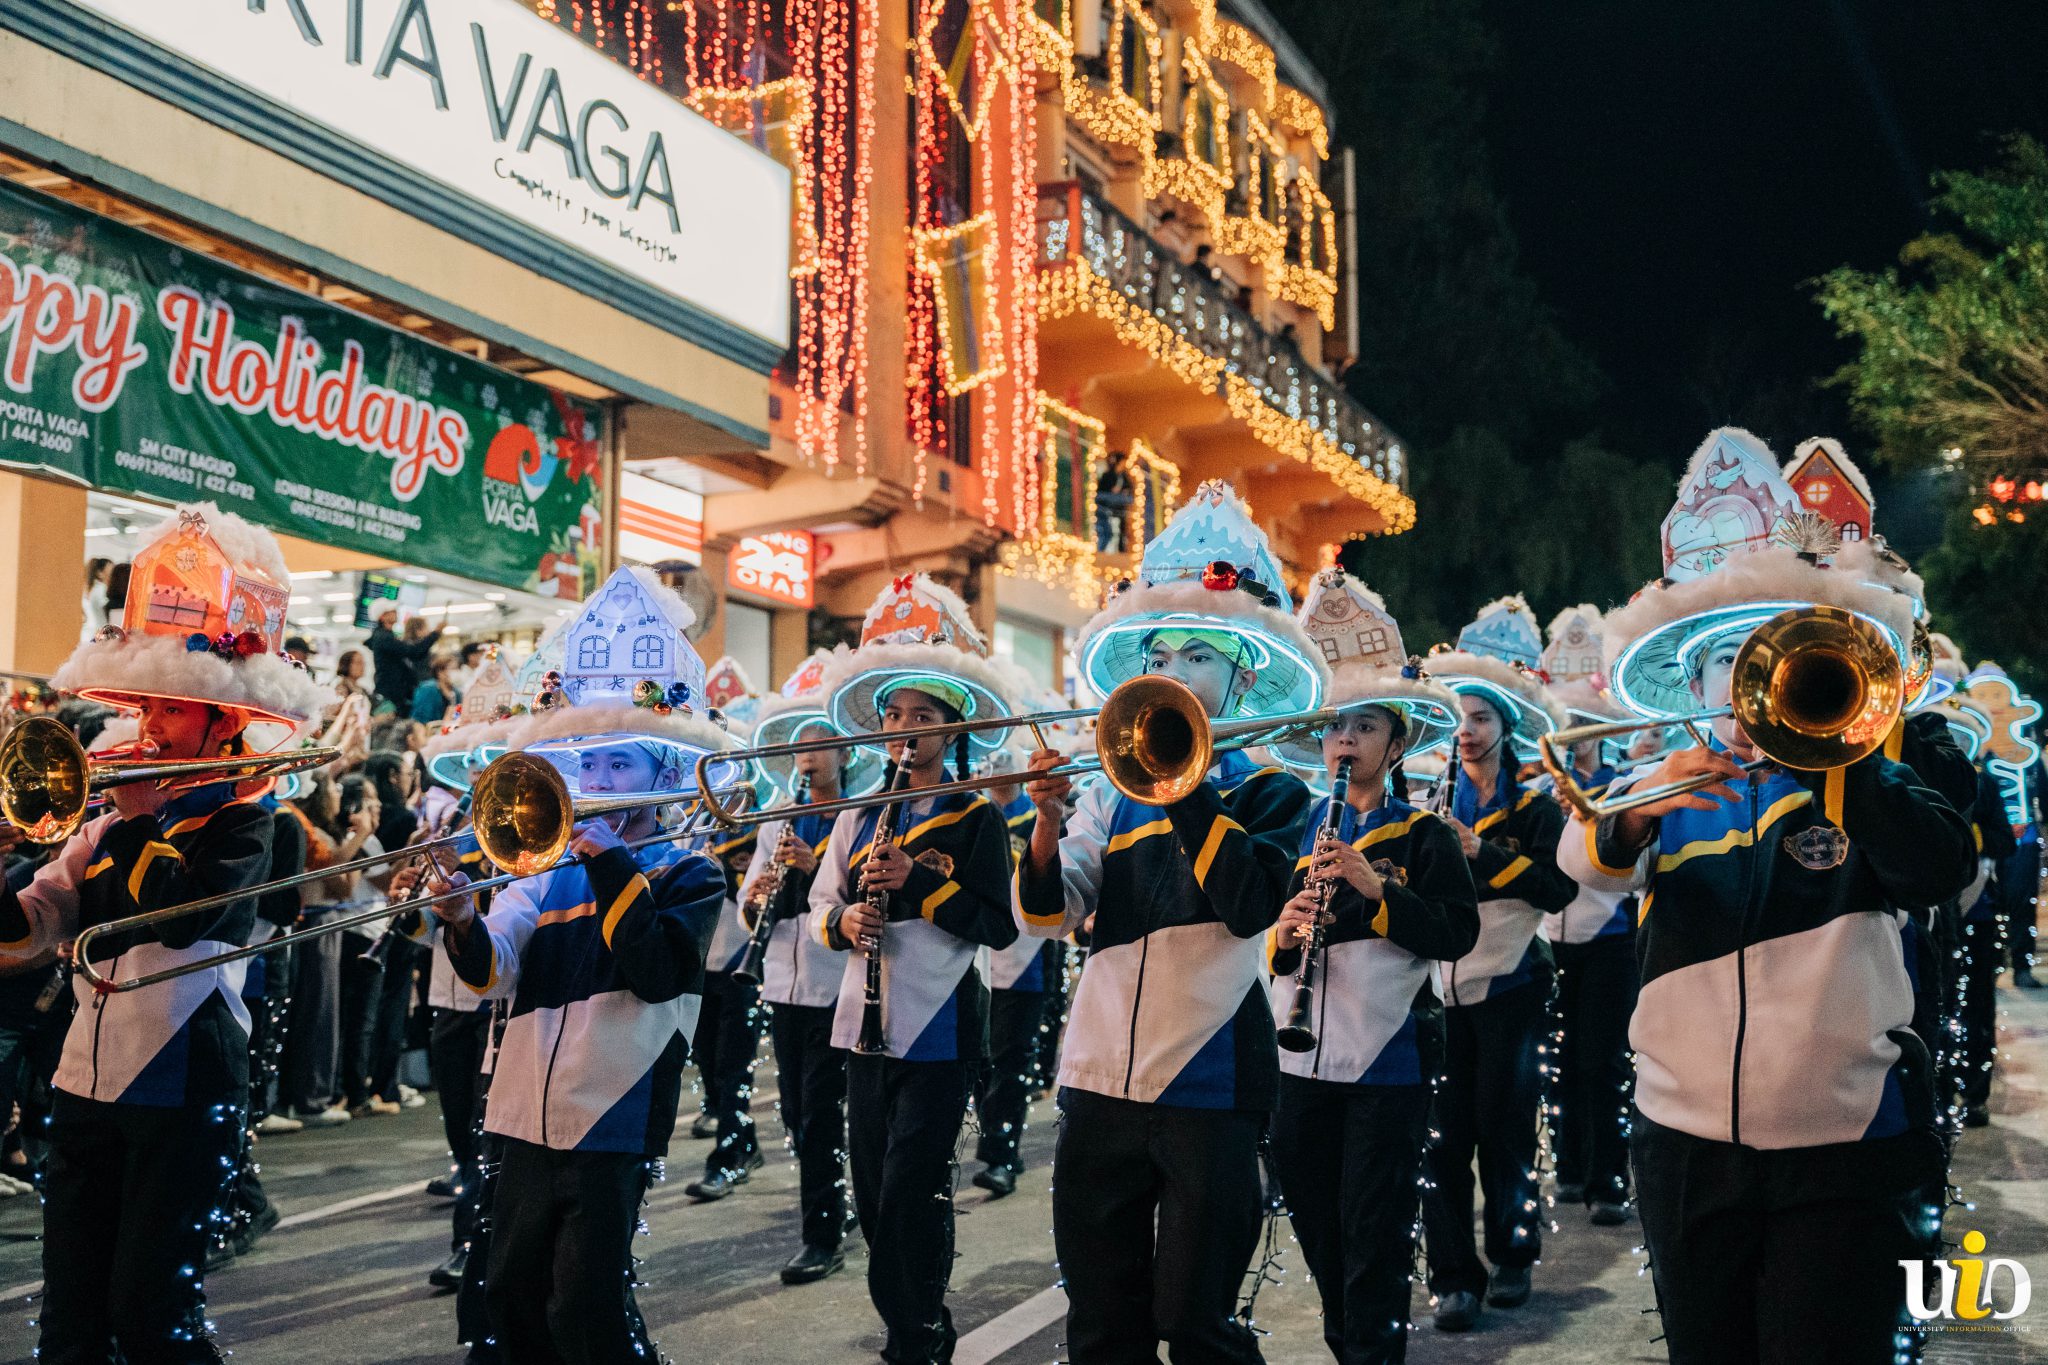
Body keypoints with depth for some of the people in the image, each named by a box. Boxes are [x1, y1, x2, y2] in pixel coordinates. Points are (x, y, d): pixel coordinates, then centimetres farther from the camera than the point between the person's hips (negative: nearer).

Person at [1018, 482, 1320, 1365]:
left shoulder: (1269, 792, 0)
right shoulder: (1113, 794, 9)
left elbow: (1250, 902, -19)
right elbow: (1047, 916, -2)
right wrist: (1048, 828, -20)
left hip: (1207, 1086, -4)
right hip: (1099, 1079, 4)